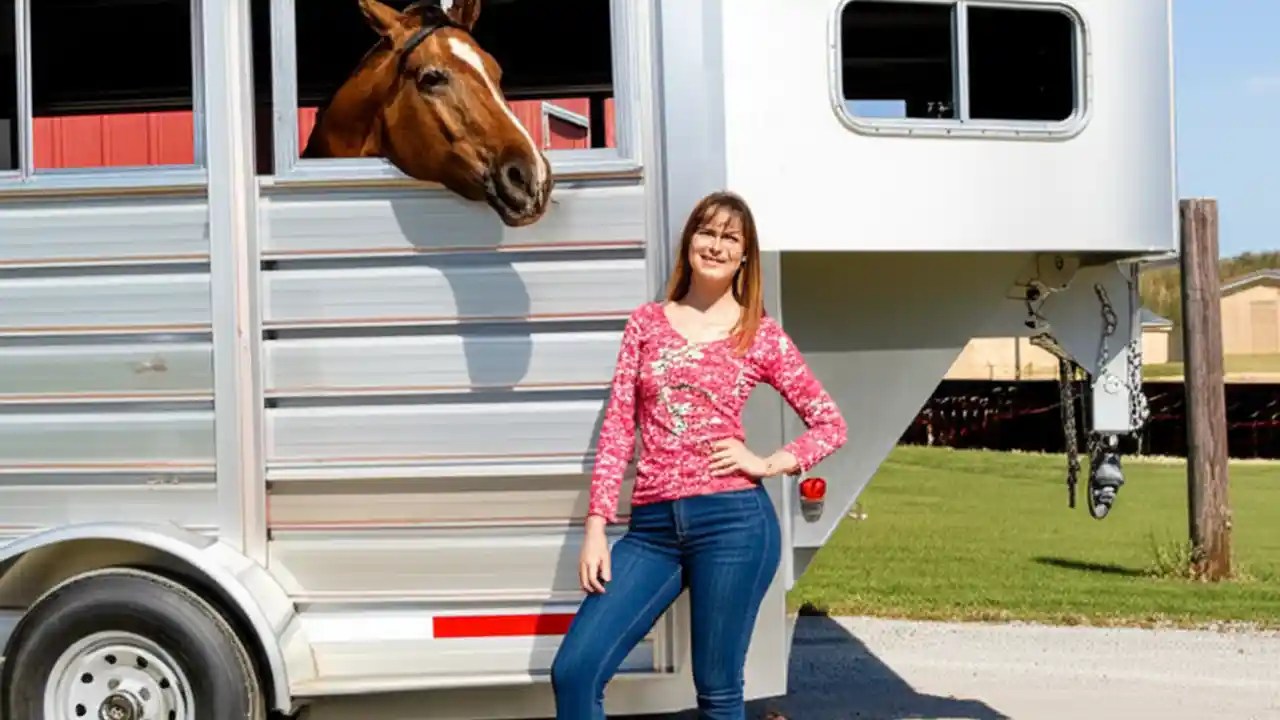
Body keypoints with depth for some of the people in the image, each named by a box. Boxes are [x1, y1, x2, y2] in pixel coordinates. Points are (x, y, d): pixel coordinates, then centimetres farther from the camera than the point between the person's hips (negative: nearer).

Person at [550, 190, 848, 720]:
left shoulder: (760, 336, 5)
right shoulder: (646, 322, 11)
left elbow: (831, 425, 11)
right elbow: (617, 427, 7)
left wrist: (768, 464, -5)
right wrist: (596, 526, 0)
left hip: (733, 520, -3)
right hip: (652, 526, 3)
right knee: (573, 670, -5)